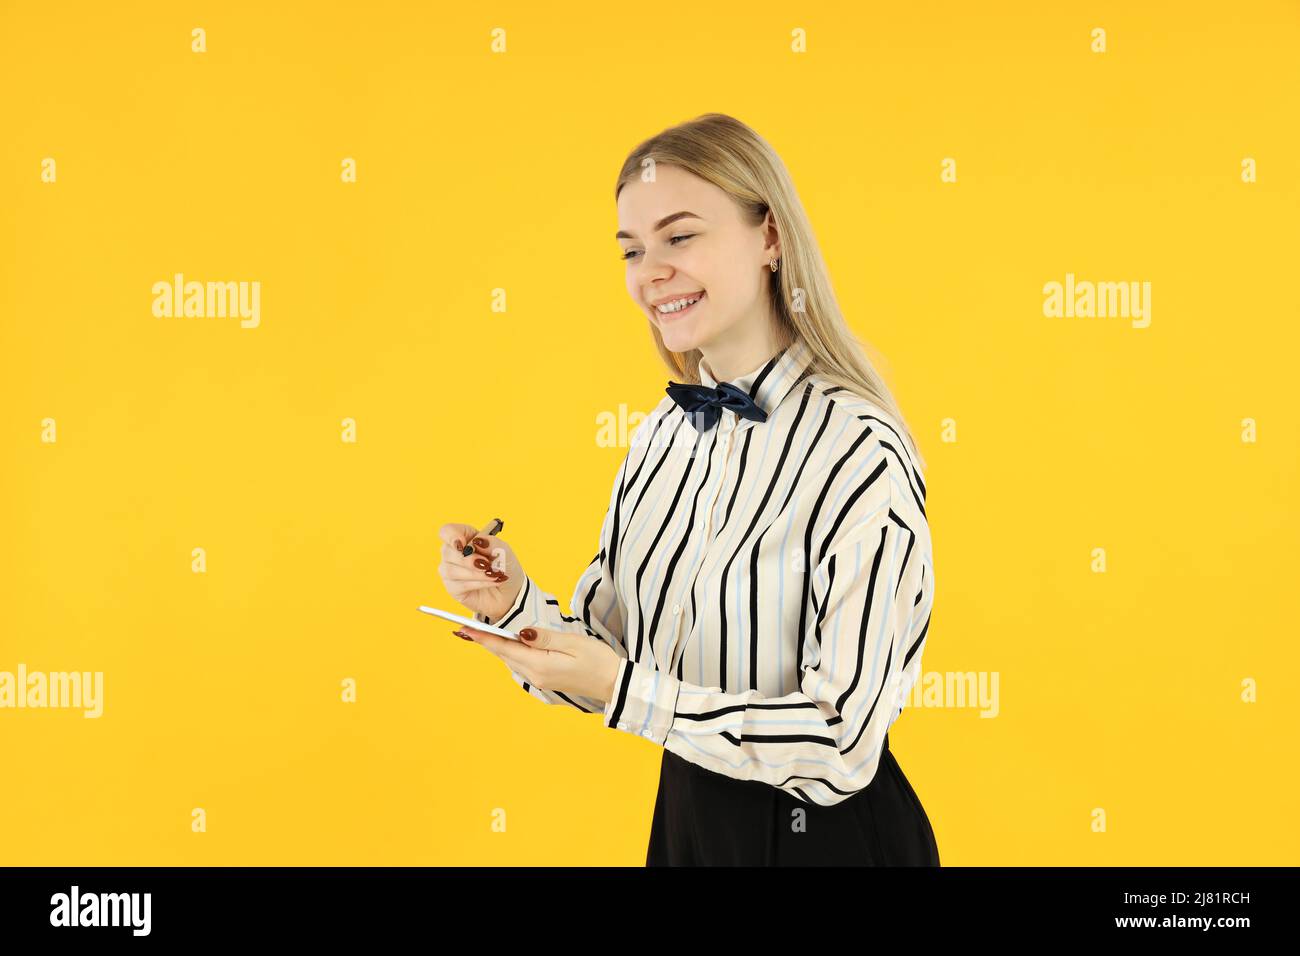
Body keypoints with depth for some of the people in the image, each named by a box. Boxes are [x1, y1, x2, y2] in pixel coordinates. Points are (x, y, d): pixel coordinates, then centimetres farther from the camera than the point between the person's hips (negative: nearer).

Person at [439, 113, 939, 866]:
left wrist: (623, 690, -24)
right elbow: (611, 653, 5)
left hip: (823, 831, -6)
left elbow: (842, 745, -22)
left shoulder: (859, 452, -22)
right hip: (686, 819, 6)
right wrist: (516, 605, -13)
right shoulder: (663, 435, 0)